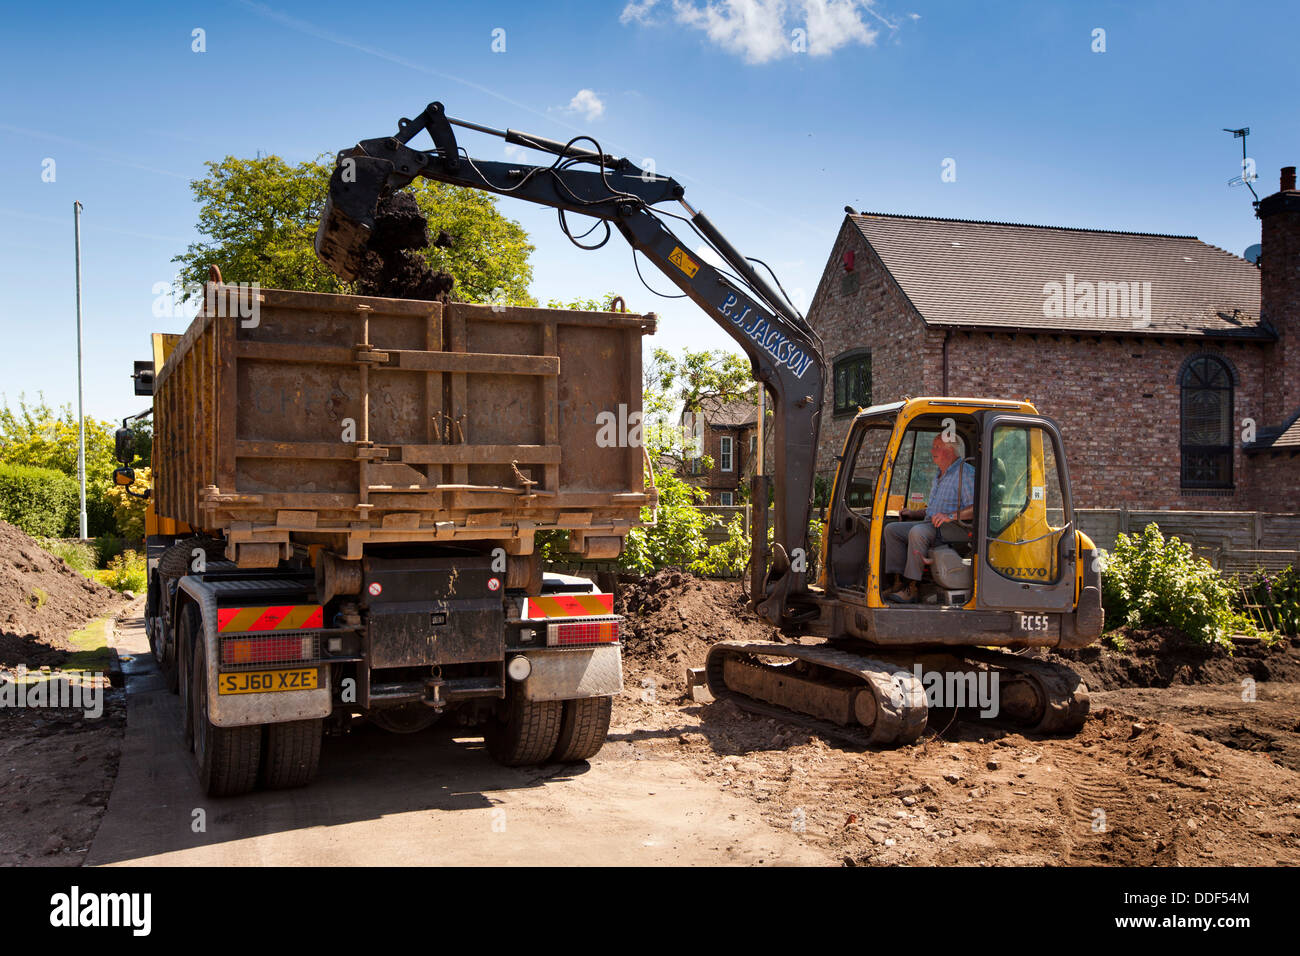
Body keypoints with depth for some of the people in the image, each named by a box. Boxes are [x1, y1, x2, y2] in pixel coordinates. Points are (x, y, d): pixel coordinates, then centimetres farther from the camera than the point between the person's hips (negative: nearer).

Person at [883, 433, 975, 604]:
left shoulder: (965, 472, -8)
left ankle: (913, 588, -31)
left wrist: (951, 516, -28)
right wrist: (914, 513, 18)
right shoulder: (939, 476, 25)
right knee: (891, 529, -2)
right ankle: (899, 582, -11)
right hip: (930, 523, 10)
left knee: (917, 532, -35)